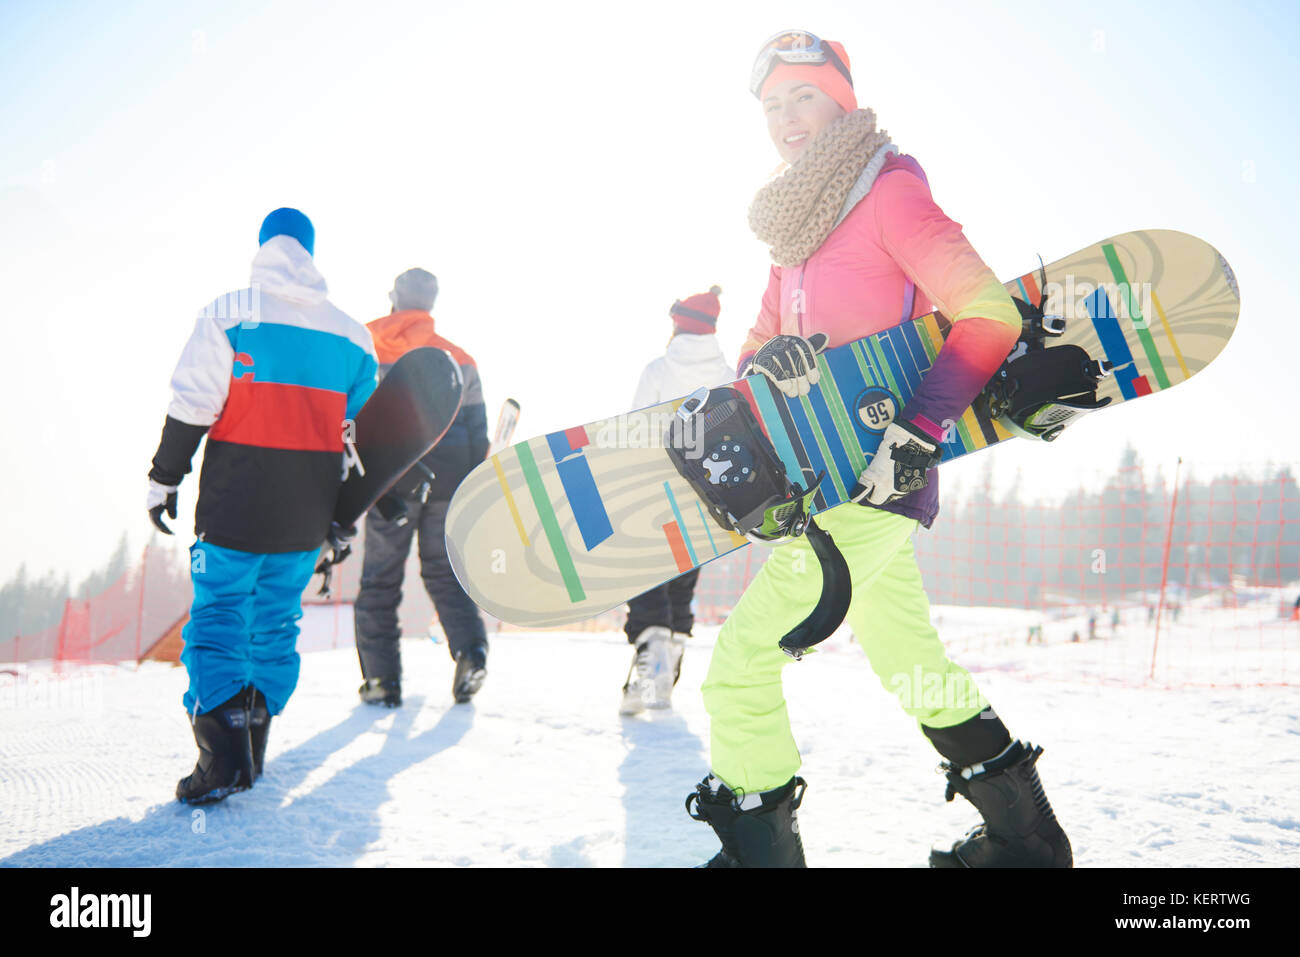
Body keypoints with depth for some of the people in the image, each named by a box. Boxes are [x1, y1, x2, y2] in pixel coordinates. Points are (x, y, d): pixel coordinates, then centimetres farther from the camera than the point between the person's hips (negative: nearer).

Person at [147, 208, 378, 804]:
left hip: (235, 507, -3)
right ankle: (252, 750, 17)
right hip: (307, 515, 4)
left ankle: (223, 759, -11)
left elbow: (192, 405, -7)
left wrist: (164, 478, 3)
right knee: (277, 623, 14)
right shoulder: (350, 333, 9)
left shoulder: (228, 314, -3)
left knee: (217, 619, 2)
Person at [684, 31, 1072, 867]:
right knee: (907, 657, 17)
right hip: (832, 478, 9)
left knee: (742, 659, -9)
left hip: (877, 475, -9)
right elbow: (758, 348, 14)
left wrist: (918, 432, -23)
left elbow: (990, 314, -14)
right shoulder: (801, 223, 18)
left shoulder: (889, 189, -7)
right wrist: (767, 361, -11)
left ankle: (756, 844, 5)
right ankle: (1025, 837, 31)